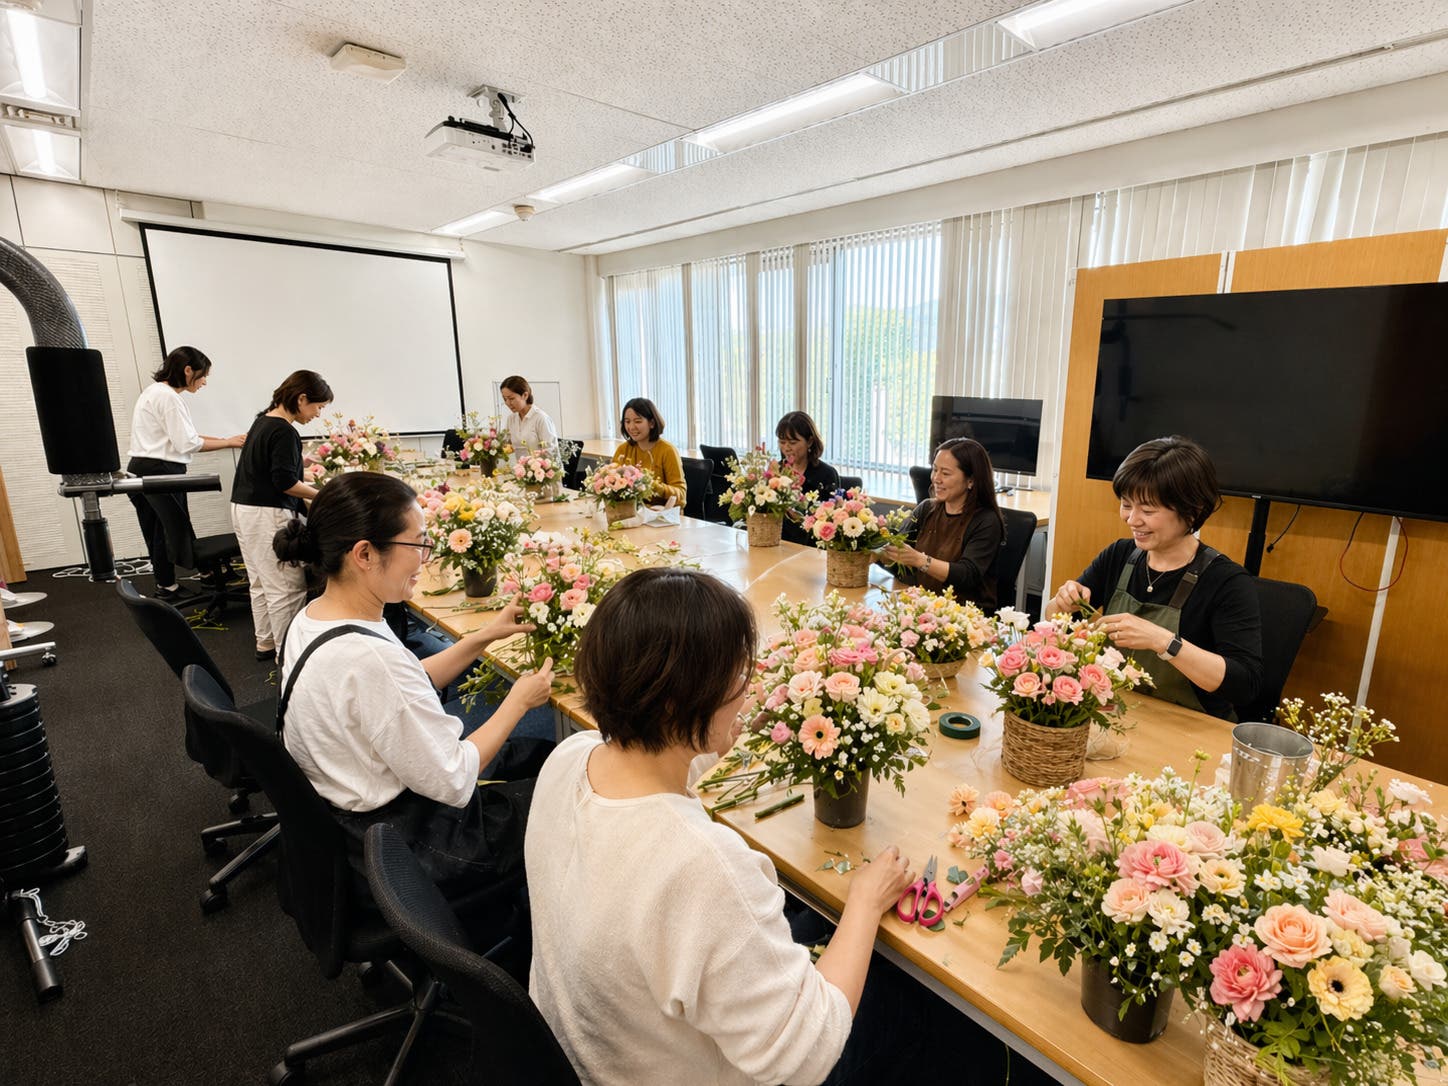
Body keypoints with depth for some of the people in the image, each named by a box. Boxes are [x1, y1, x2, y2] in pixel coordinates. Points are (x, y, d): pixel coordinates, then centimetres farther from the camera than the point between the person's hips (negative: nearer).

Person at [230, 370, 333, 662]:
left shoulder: (263, 421, 12)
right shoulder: (284, 432, -17)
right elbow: (285, 481, -20)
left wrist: (306, 487, 18)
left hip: (244, 509, 10)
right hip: (267, 515, -10)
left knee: (261, 582, 17)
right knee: (287, 588, -3)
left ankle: (265, 644, 28)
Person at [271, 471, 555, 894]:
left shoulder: (312, 617, -5)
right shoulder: (367, 658, -36)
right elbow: (452, 783, -26)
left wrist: (484, 637, 0)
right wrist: (520, 700, -15)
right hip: (402, 849, -9)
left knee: (541, 752, 19)